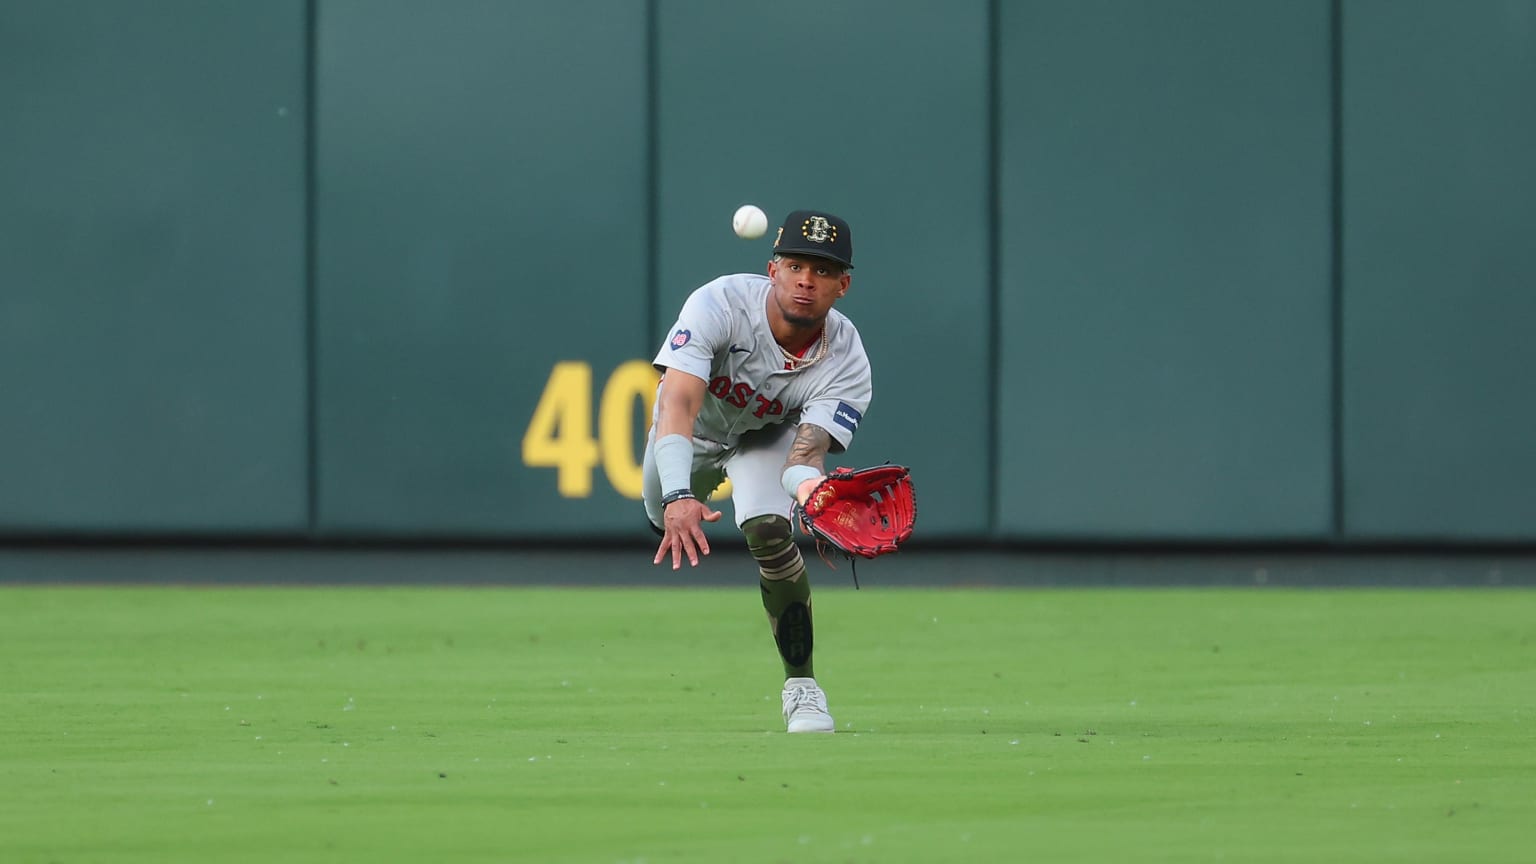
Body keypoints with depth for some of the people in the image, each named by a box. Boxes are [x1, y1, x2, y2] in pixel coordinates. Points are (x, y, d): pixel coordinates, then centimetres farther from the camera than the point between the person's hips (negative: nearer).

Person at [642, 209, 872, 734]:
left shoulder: (847, 364, -33)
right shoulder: (720, 304, -40)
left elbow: (805, 453, -41)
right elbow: (679, 404, -49)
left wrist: (809, 484, -67)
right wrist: (679, 496, -64)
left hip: (772, 436, -1)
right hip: (696, 426, 1)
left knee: (767, 529, -28)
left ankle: (801, 683, -15)